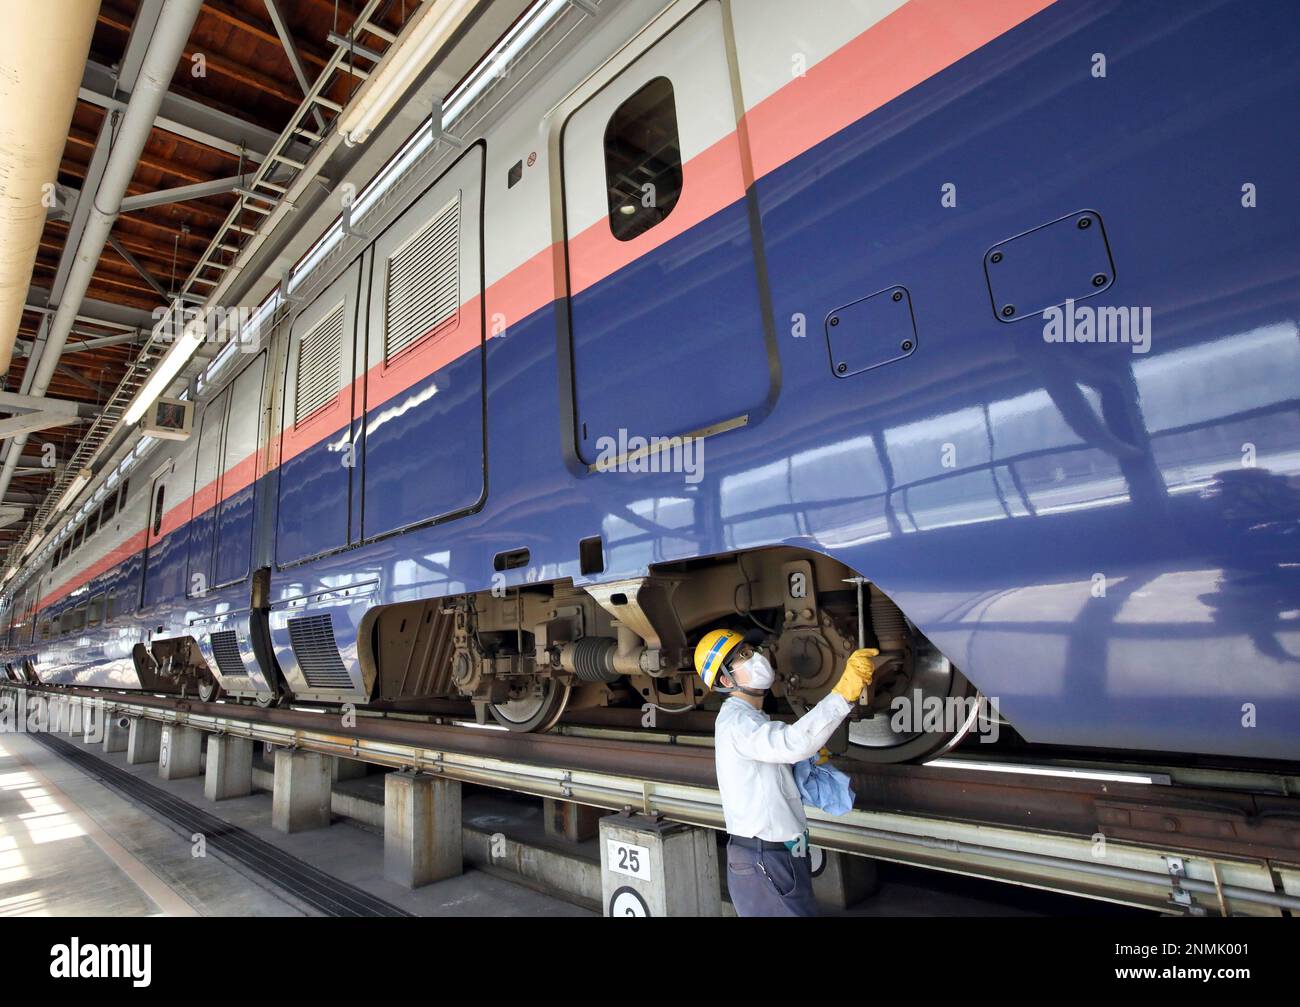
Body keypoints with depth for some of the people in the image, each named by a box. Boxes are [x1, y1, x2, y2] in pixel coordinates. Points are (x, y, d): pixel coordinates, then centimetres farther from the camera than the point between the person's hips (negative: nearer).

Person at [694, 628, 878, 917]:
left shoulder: (750, 719, 14)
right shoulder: (735, 722, -20)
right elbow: (792, 742, -37)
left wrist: (809, 758, 3)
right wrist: (845, 690, -39)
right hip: (762, 863, -10)